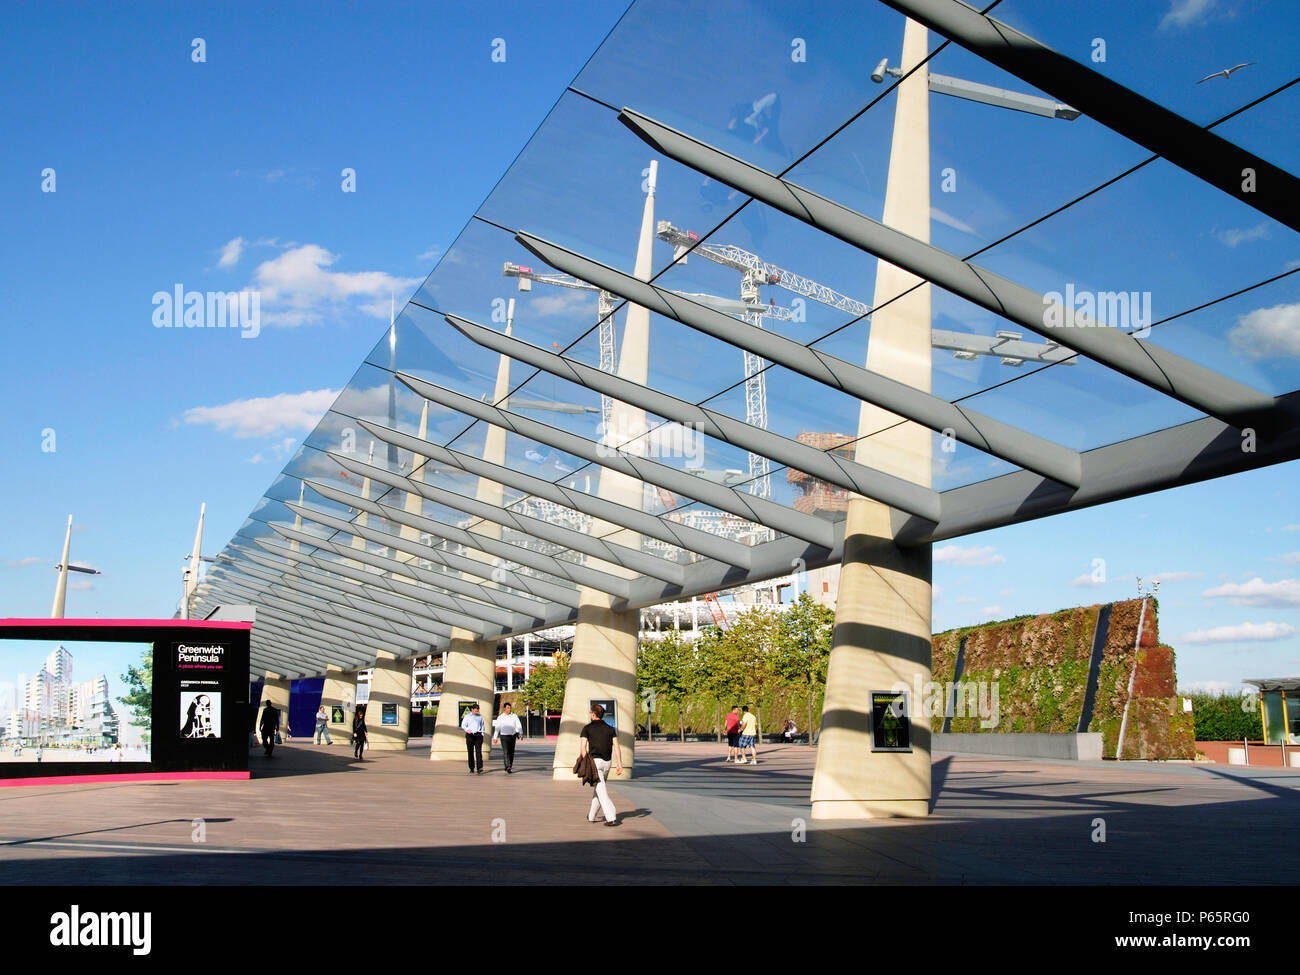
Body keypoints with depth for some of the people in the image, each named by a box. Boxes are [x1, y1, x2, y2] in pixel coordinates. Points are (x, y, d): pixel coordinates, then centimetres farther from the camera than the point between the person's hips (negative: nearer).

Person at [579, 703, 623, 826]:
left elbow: (583, 748, -8)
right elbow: (616, 748, 2)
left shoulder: (587, 728, -1)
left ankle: (611, 818, -19)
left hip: (595, 761, -5)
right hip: (607, 762, 5)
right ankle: (591, 816, 31)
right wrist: (619, 764, 0)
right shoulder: (610, 729, 10)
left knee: (601, 790, -8)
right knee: (599, 788, 20)